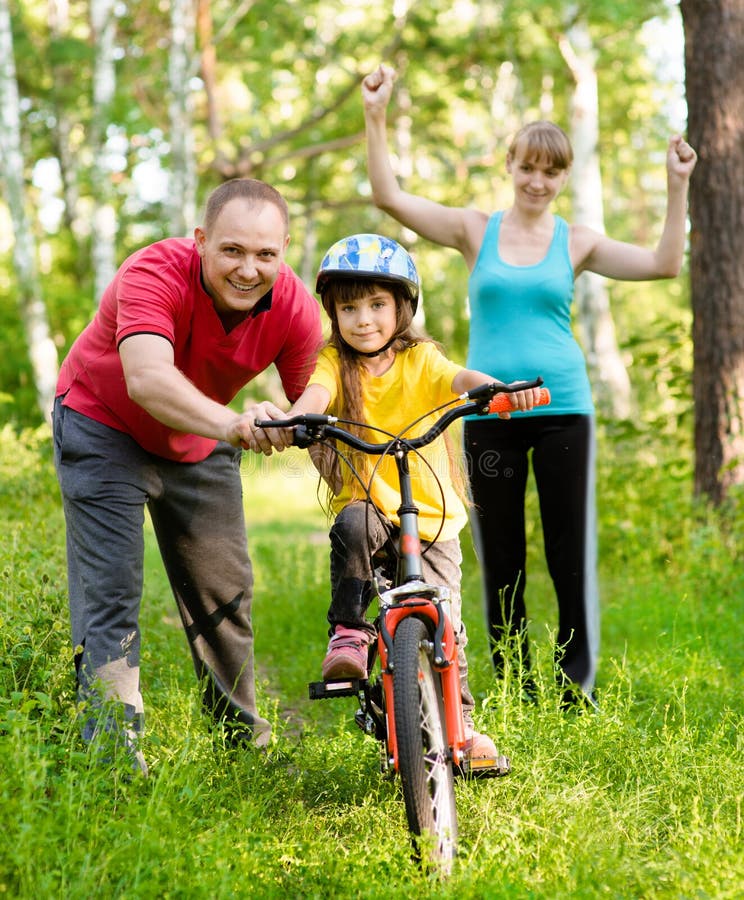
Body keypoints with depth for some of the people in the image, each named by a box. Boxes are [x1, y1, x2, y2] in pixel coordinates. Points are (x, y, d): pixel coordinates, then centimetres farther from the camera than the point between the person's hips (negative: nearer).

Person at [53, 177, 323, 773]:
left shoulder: (296, 309, -24)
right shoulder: (153, 276, -37)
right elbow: (147, 378, -55)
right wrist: (230, 424, -72)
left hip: (201, 440, 5)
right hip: (105, 428, -4)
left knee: (227, 590, 10)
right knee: (110, 592, -13)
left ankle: (244, 732, 30)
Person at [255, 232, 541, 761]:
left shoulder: (420, 360, -2)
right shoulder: (335, 362, -1)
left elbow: (460, 379, -23)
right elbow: (316, 394, -23)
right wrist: (291, 421, -47)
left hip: (431, 518, 0)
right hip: (369, 509, 0)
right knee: (353, 523, -35)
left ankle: (460, 719, 16)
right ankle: (350, 633, -19)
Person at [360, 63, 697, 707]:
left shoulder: (575, 243, 6)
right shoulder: (476, 231, 5)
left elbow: (664, 264, -3)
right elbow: (389, 197, -1)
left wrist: (678, 187, -8)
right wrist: (377, 117, -9)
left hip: (562, 407, 0)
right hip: (489, 412, 1)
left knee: (571, 550, -1)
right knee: (500, 557, 7)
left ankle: (577, 687, 9)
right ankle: (513, 690, 18)